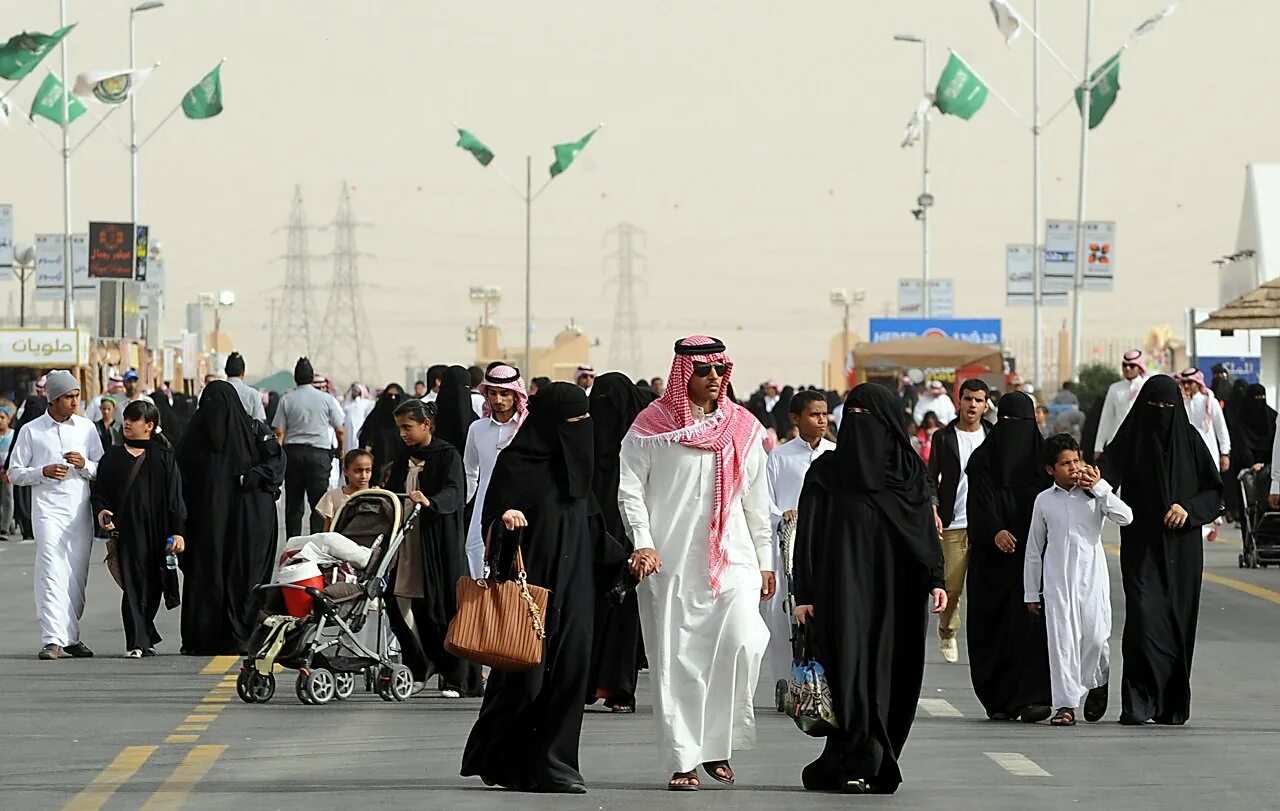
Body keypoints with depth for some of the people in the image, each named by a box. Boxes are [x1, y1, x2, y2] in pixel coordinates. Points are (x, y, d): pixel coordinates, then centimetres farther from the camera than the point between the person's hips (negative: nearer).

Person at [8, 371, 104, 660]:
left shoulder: (86, 428, 11)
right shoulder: (31, 431, 4)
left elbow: (102, 471, 14)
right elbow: (15, 473, 6)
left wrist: (84, 465, -7)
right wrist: (43, 472, -11)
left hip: (80, 511, 3)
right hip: (47, 509, -3)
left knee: (77, 576, 4)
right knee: (52, 572, -14)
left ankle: (70, 638, 15)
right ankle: (53, 640, -20)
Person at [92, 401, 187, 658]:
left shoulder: (163, 457, 6)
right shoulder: (113, 458, 11)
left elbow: (175, 496, 3)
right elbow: (99, 491, 12)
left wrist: (178, 531, -5)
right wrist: (101, 511, -10)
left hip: (156, 530, 0)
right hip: (126, 530, 0)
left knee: (152, 588, 4)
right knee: (133, 585, -7)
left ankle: (144, 638, 20)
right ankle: (138, 642, -9)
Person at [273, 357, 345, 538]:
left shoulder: (286, 400, 2)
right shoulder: (327, 399, -1)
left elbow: (279, 432, 0)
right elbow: (339, 430, 3)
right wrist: (341, 449, 21)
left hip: (293, 452, 2)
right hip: (319, 452, -2)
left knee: (293, 504, 8)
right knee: (319, 503, -2)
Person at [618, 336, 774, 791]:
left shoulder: (743, 428, 11)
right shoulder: (652, 425, 1)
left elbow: (756, 500, 15)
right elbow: (630, 488, 0)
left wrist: (765, 561, 15)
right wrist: (642, 543, -12)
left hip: (732, 558, 2)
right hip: (670, 562, -2)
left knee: (743, 643, -16)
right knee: (675, 661, -2)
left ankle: (717, 744, 0)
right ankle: (683, 759, 5)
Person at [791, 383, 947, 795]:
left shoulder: (909, 471, 7)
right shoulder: (825, 472, 3)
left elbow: (927, 527, 5)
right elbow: (807, 534, 1)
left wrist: (935, 580, -6)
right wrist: (804, 595, -5)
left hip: (895, 591, 2)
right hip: (844, 588, -2)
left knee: (889, 673, 2)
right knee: (850, 667, -10)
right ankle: (856, 765, -10)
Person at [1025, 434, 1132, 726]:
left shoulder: (1094, 495, 2)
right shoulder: (1044, 500, 6)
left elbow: (1124, 517, -13)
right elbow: (1034, 547, 12)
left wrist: (1099, 487, -13)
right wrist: (1031, 592, 12)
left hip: (1092, 576, -1)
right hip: (1057, 579, 1)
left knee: (1095, 636, -6)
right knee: (1061, 639, -5)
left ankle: (1097, 683, 23)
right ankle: (1065, 704, -1)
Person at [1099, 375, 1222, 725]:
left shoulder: (1189, 440, 5)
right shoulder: (1130, 440, 1)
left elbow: (1214, 492, 8)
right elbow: (1108, 477, -13)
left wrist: (1189, 508, -10)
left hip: (1182, 548, 2)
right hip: (1142, 548, -2)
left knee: (1178, 621, 2)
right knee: (1143, 617, -14)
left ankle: (1172, 705, 11)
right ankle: (1138, 704, -13)